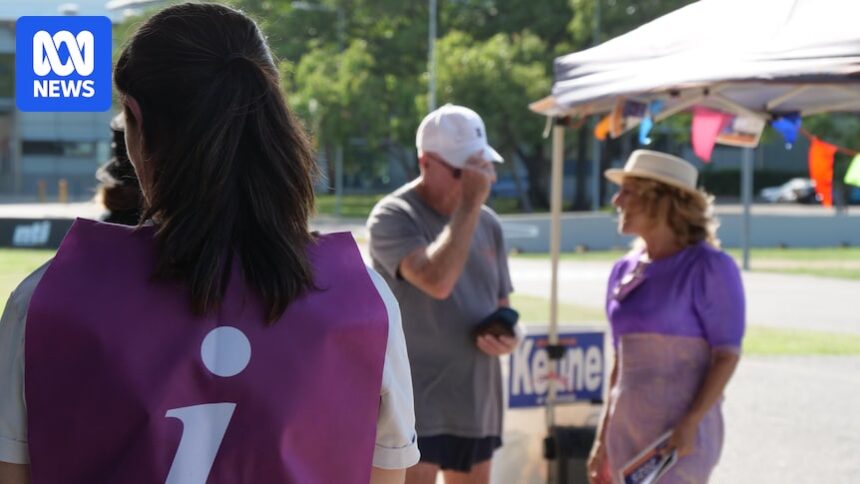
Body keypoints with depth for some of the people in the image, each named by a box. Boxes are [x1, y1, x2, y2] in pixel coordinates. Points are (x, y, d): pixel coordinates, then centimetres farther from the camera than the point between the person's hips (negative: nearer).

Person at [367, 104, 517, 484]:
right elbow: (437, 280, -28)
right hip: (415, 409, -7)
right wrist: (469, 205, -22)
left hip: (478, 407, 7)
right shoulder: (394, 217, -11)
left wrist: (507, 337, -2)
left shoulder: (487, 224, 12)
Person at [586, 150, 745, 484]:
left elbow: (727, 355, -10)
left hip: (682, 434, -7)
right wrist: (603, 437, 15)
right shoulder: (624, 271, 11)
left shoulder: (708, 267, -7)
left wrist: (690, 423, -19)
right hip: (628, 430, 7)